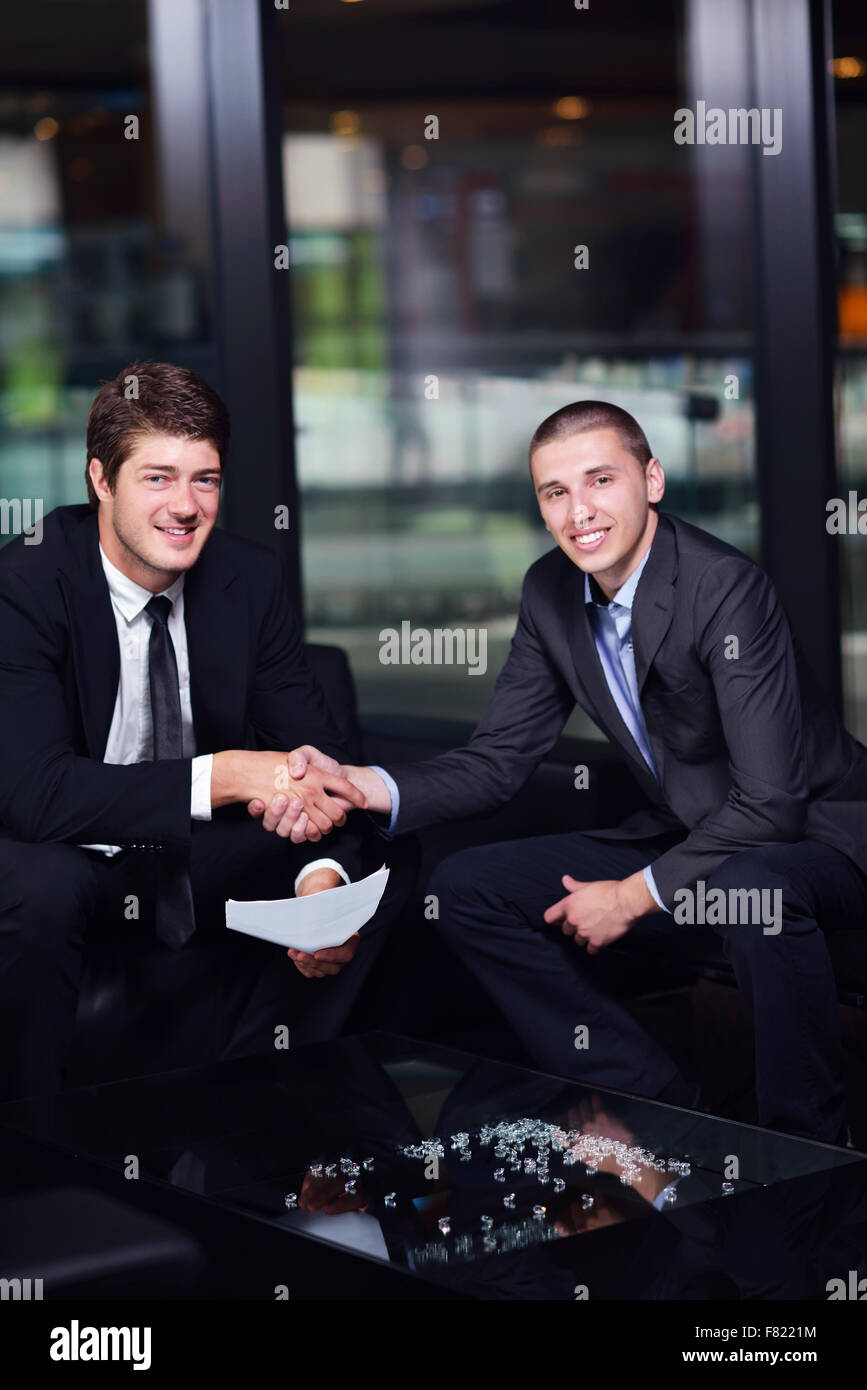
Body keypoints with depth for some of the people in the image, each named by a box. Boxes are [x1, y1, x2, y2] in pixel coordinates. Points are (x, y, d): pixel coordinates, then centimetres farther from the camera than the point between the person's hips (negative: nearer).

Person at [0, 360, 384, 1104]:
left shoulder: (253, 579, -6)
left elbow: (316, 753, -7)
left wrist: (325, 877, -30)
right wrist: (222, 776, -41)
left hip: (202, 859, 5)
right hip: (66, 855, -4)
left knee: (363, 876, -16)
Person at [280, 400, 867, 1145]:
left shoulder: (727, 587, -24)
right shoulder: (551, 592, -1)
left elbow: (769, 803, -27)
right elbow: (498, 761, 1)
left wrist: (634, 896, -21)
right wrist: (356, 786, -17)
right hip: (685, 836, 8)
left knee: (753, 890, -42)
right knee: (465, 885, -2)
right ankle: (659, 1107, 0)